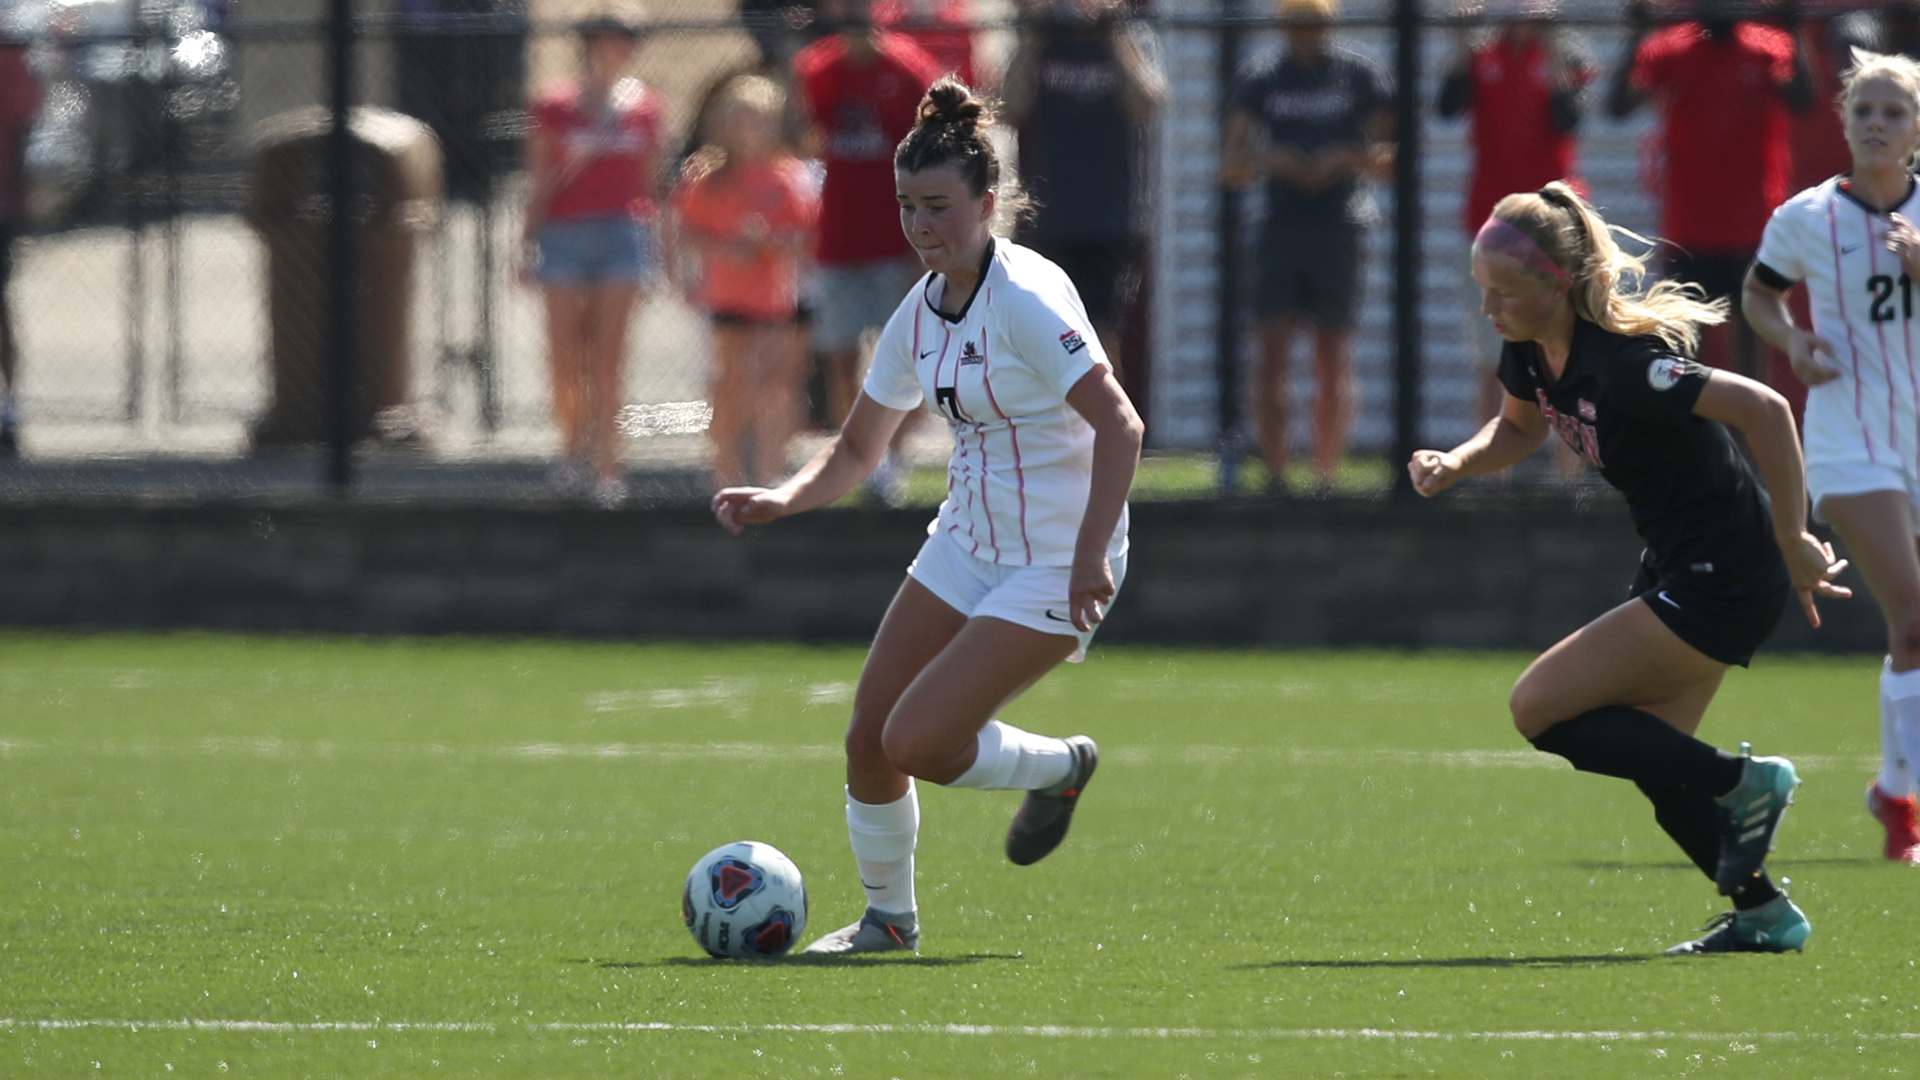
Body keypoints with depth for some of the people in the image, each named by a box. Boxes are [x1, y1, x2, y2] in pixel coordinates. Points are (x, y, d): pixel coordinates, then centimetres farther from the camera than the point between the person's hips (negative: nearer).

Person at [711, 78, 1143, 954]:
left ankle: (1058, 768, 13)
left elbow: (1118, 424, -24)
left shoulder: (1027, 298, -19)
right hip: (967, 545, 8)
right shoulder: (919, 314, 5)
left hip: (1057, 569, -8)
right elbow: (857, 448, 15)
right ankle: (888, 918, 23)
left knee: (916, 743, -15)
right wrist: (784, 499, -3)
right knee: (868, 738, 2)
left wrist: (1090, 555, -30)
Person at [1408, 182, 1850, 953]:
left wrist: (1791, 542, -25)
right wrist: (1454, 463, 1)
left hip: (1722, 583, -10)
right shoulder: (1531, 351, -1)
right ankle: (1764, 916, 22)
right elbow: (1520, 429, 22)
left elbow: (1765, 410, -31)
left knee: (1539, 708, -11)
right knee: (1652, 759, 13)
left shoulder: (1619, 363, -29)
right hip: (1679, 570, 10)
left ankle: (1743, 783, -4)